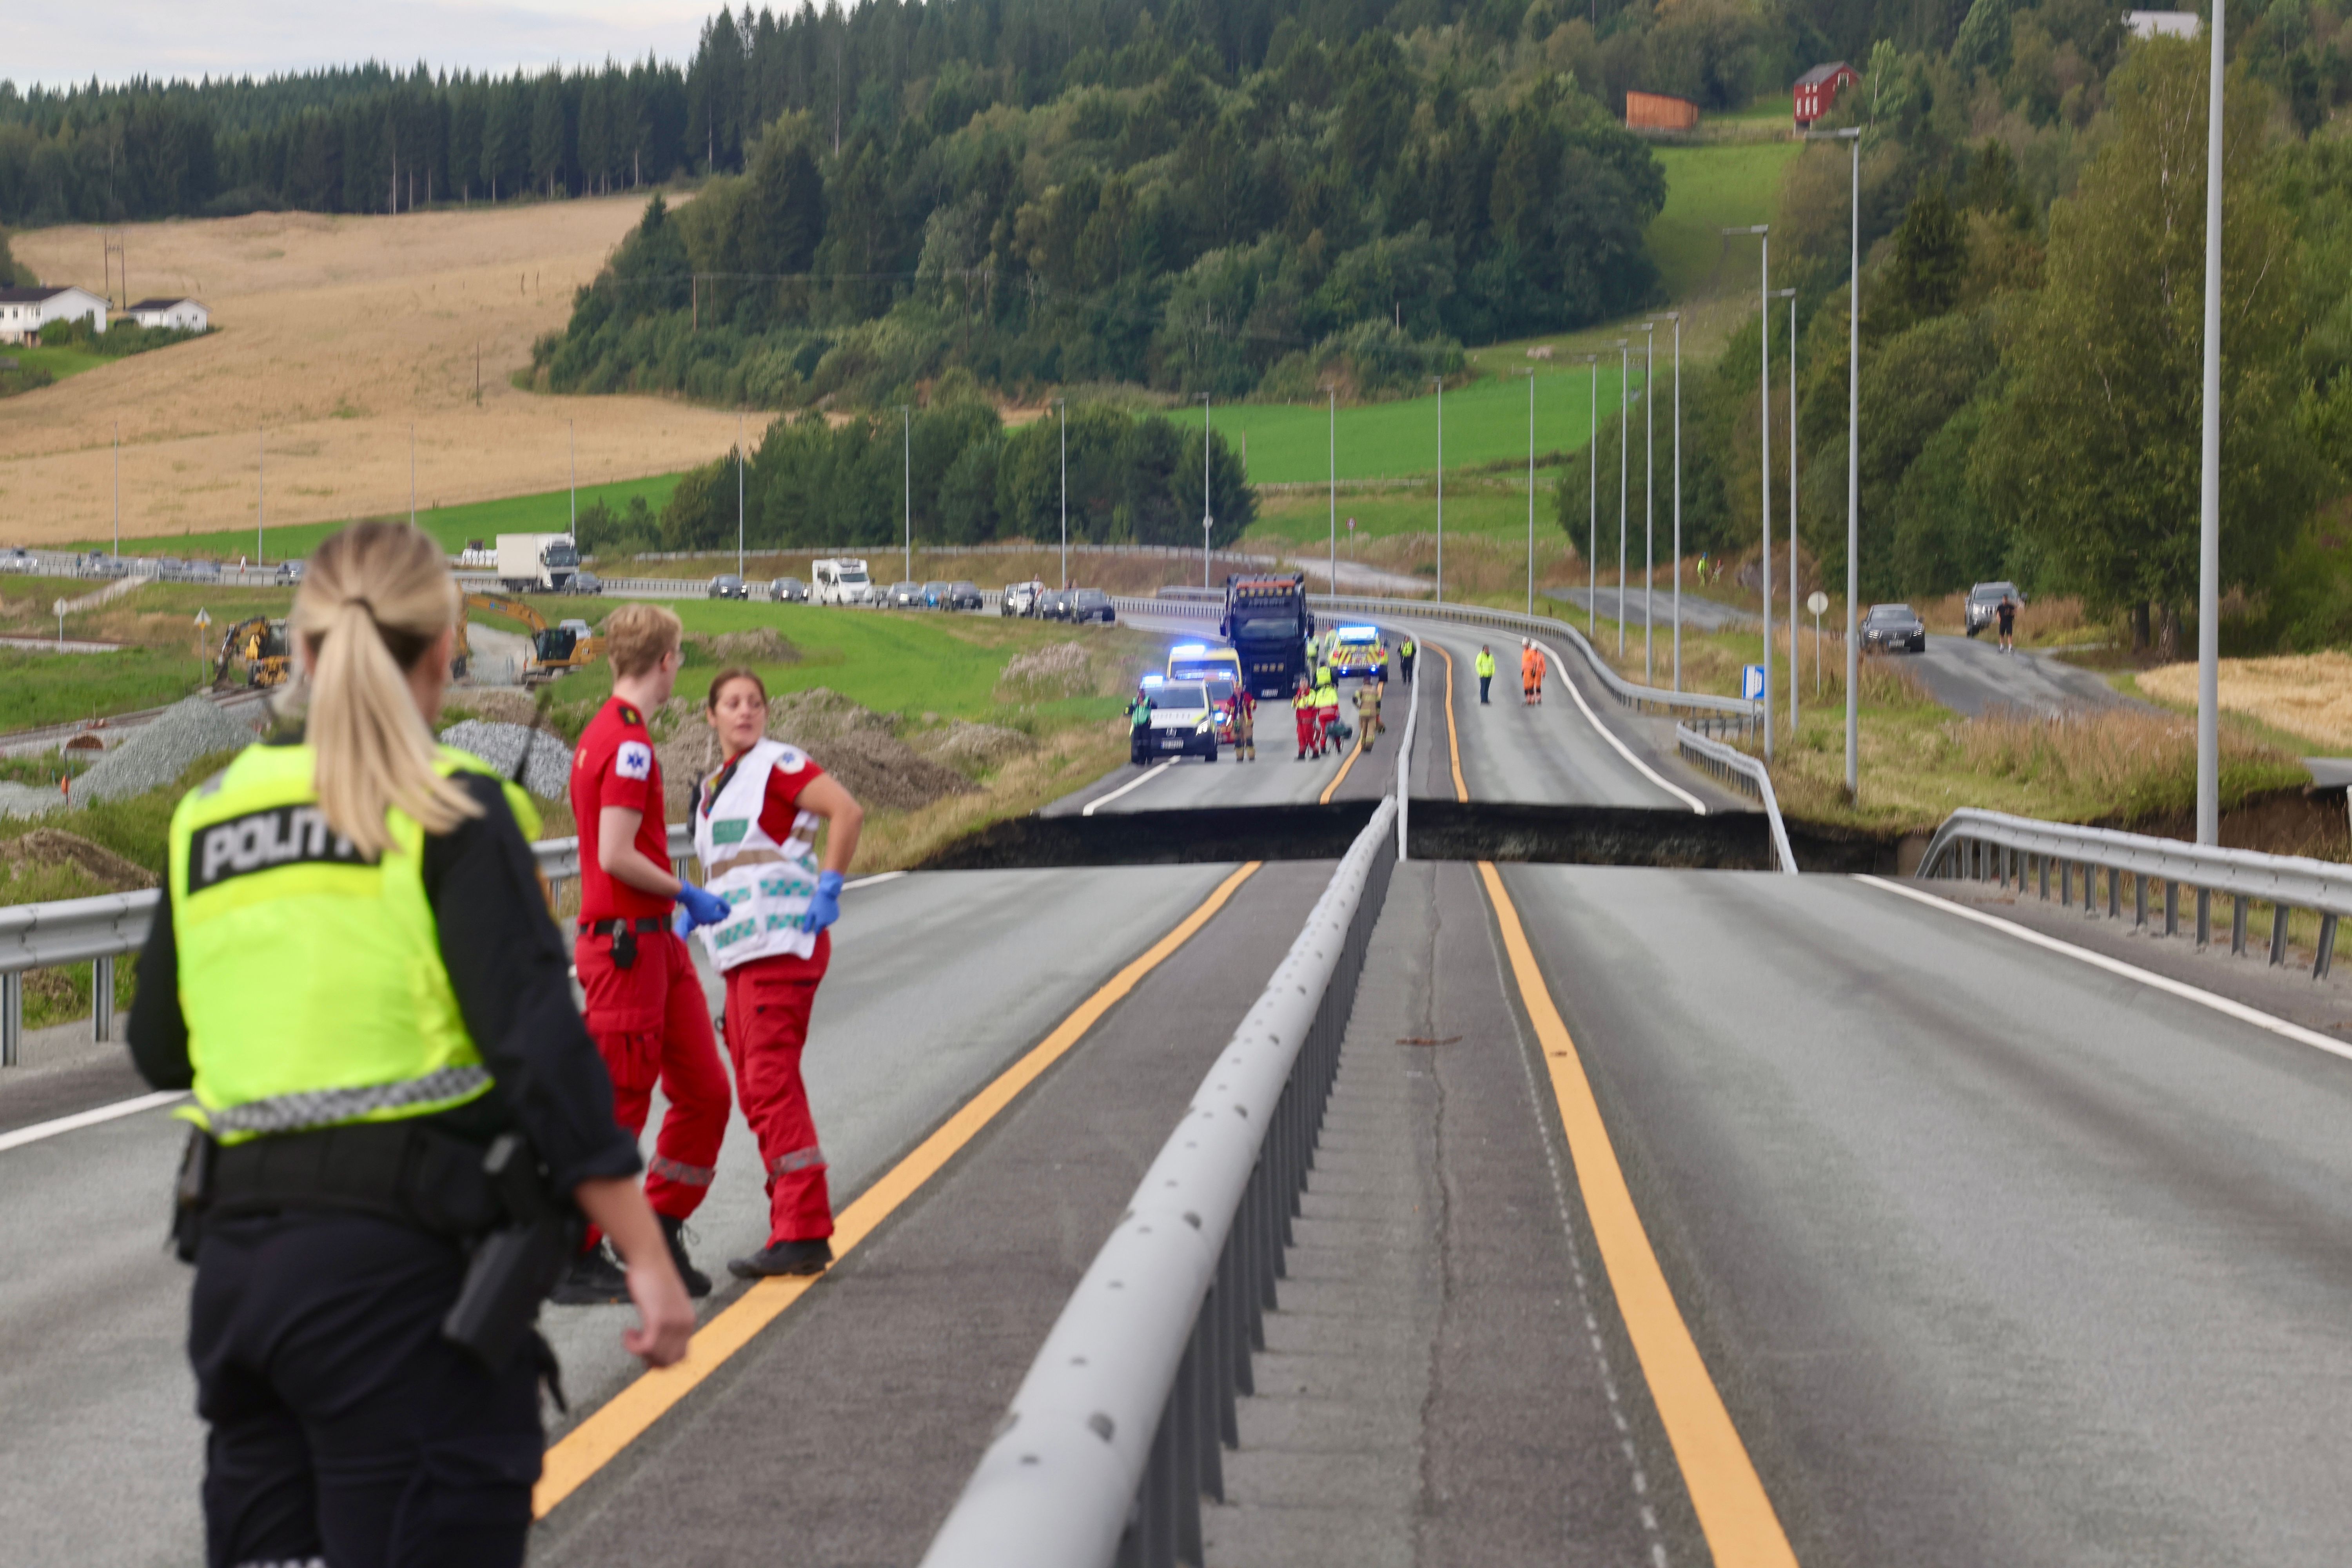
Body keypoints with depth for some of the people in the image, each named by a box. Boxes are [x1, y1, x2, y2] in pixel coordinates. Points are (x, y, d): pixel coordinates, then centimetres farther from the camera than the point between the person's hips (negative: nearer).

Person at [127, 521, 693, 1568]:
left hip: (233, 1260, 6)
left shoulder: (208, 817, 11)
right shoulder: (449, 811, -5)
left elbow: (160, 1051, 19)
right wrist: (648, 1261, -11)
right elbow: (542, 1044, -12)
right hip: (398, 1257, -6)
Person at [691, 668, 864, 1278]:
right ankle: (803, 1227, 13)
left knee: (772, 1086, -15)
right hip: (742, 952, 10)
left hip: (782, 942, -10)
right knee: (755, 1091, 9)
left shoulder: (778, 764, -7)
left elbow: (848, 812, -18)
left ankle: (802, 1234, -18)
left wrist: (828, 890, -19)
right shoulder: (716, 787, 20)